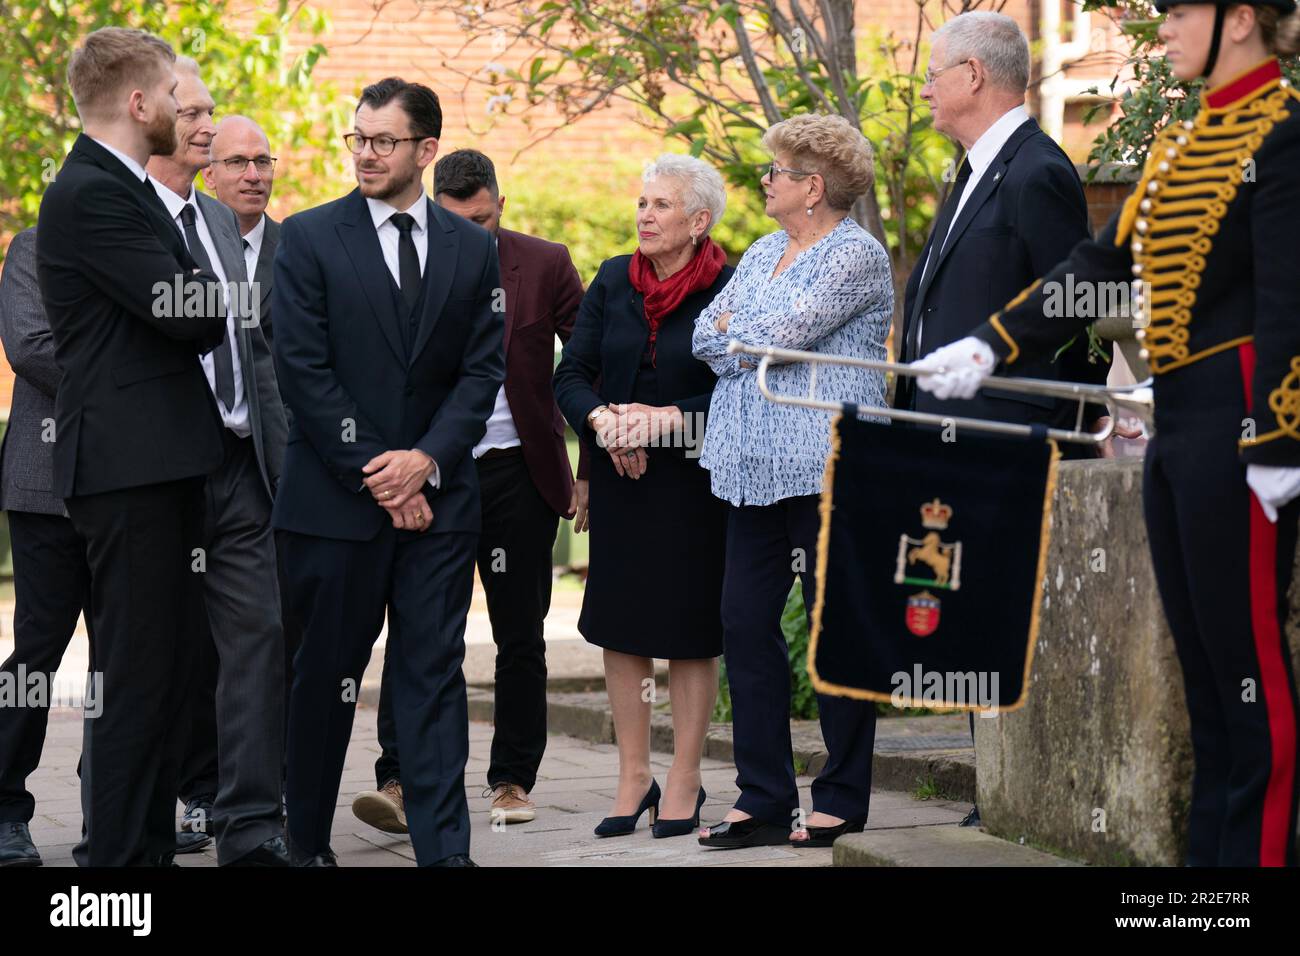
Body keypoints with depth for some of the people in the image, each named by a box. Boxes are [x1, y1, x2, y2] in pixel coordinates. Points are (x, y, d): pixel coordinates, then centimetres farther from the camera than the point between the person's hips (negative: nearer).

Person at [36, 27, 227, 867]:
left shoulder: (122, 189, 18)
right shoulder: (89, 195, -15)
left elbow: (187, 315, 19)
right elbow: (184, 311, -18)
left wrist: (204, 298, 0)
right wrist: (229, 289, 1)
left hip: (164, 460, 10)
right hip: (128, 461, -10)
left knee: (172, 664, 13)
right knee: (137, 672, -7)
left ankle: (152, 844, 20)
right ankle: (114, 852, -2)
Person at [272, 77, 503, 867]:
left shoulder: (473, 249, 9)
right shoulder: (310, 238, -1)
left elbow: (484, 369, 5)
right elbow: (304, 370, -6)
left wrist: (426, 460, -10)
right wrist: (373, 473, -10)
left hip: (438, 497, 2)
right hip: (335, 497, -2)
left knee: (435, 674, 0)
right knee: (328, 675, 5)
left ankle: (444, 848, -1)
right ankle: (309, 842, 17)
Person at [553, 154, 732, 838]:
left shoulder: (727, 289, -7)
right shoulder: (613, 281, 5)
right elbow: (571, 375, 3)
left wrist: (669, 419, -21)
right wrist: (602, 419, -16)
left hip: (694, 480, -4)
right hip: (619, 478, 4)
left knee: (690, 628, 2)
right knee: (619, 624, 6)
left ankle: (685, 782, 11)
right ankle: (633, 777, 16)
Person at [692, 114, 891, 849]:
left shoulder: (856, 256, -8)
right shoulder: (763, 254, 19)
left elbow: (777, 333, -17)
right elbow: (707, 334, 12)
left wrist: (734, 330, 2)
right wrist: (754, 340, -6)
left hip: (824, 468, -8)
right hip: (756, 469, 8)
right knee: (747, 624, 5)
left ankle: (843, 801, 5)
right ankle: (764, 798, 10)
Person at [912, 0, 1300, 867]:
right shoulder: (1179, 144, 18)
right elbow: (1102, 265, 17)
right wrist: (990, 348, 10)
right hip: (1177, 426, 9)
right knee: (1205, 665, 11)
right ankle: (1210, 848, 16)